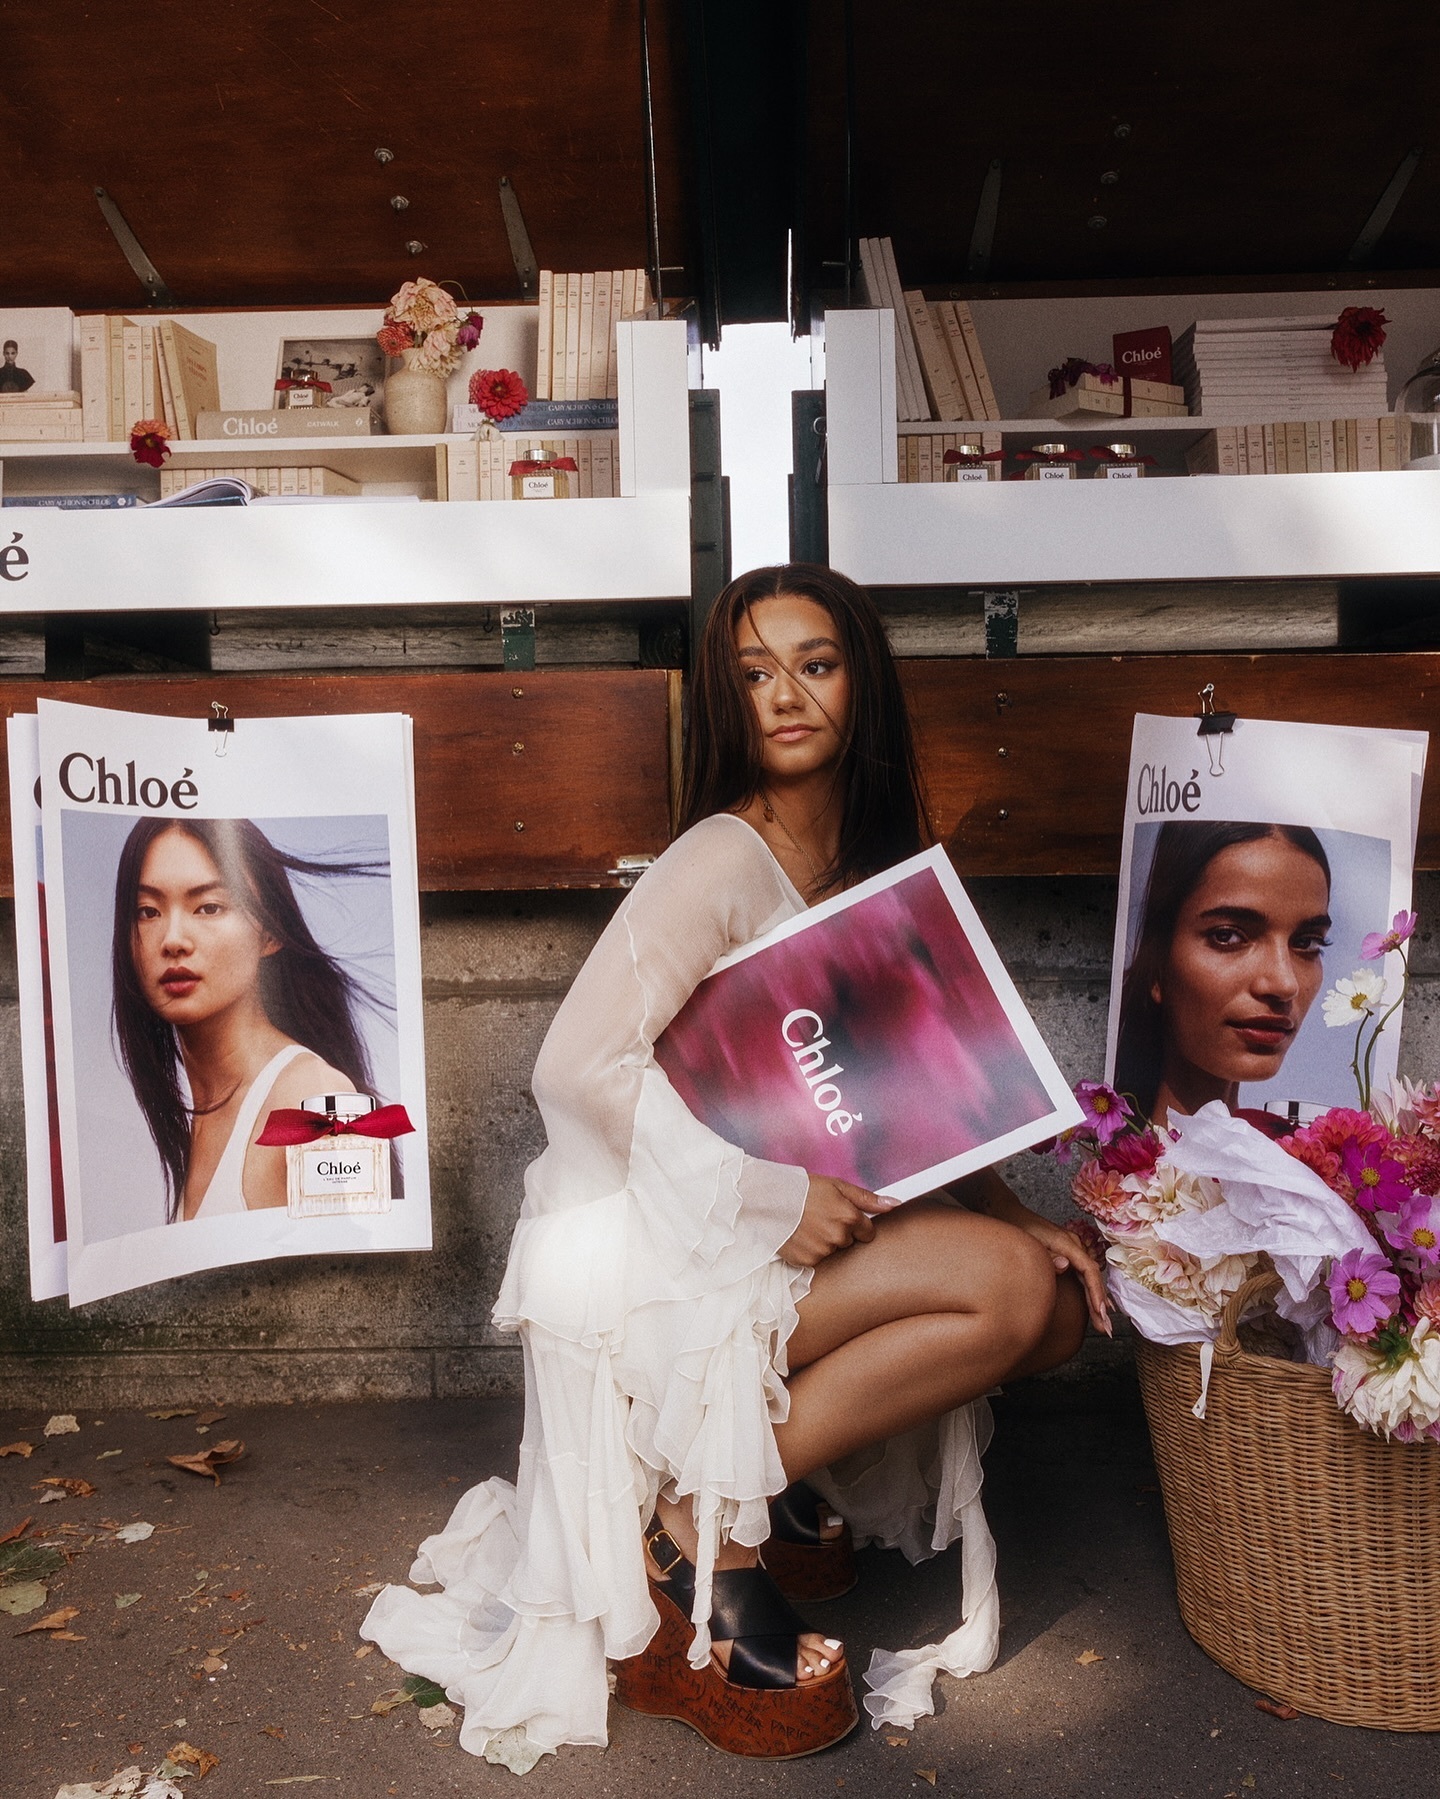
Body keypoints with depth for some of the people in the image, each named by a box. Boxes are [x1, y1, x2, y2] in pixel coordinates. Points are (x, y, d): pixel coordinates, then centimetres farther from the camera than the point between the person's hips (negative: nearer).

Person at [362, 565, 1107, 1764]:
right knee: (1007, 1291, -20)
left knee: (1056, 1308, -3)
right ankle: (708, 1524, -9)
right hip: (653, 1246, -8)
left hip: (797, 1230, 8)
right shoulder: (726, 863, -16)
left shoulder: (876, 868, 9)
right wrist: (770, 1195, -23)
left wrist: (1018, 1218, -1)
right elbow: (580, 1065, -25)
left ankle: (767, 1454, 8)